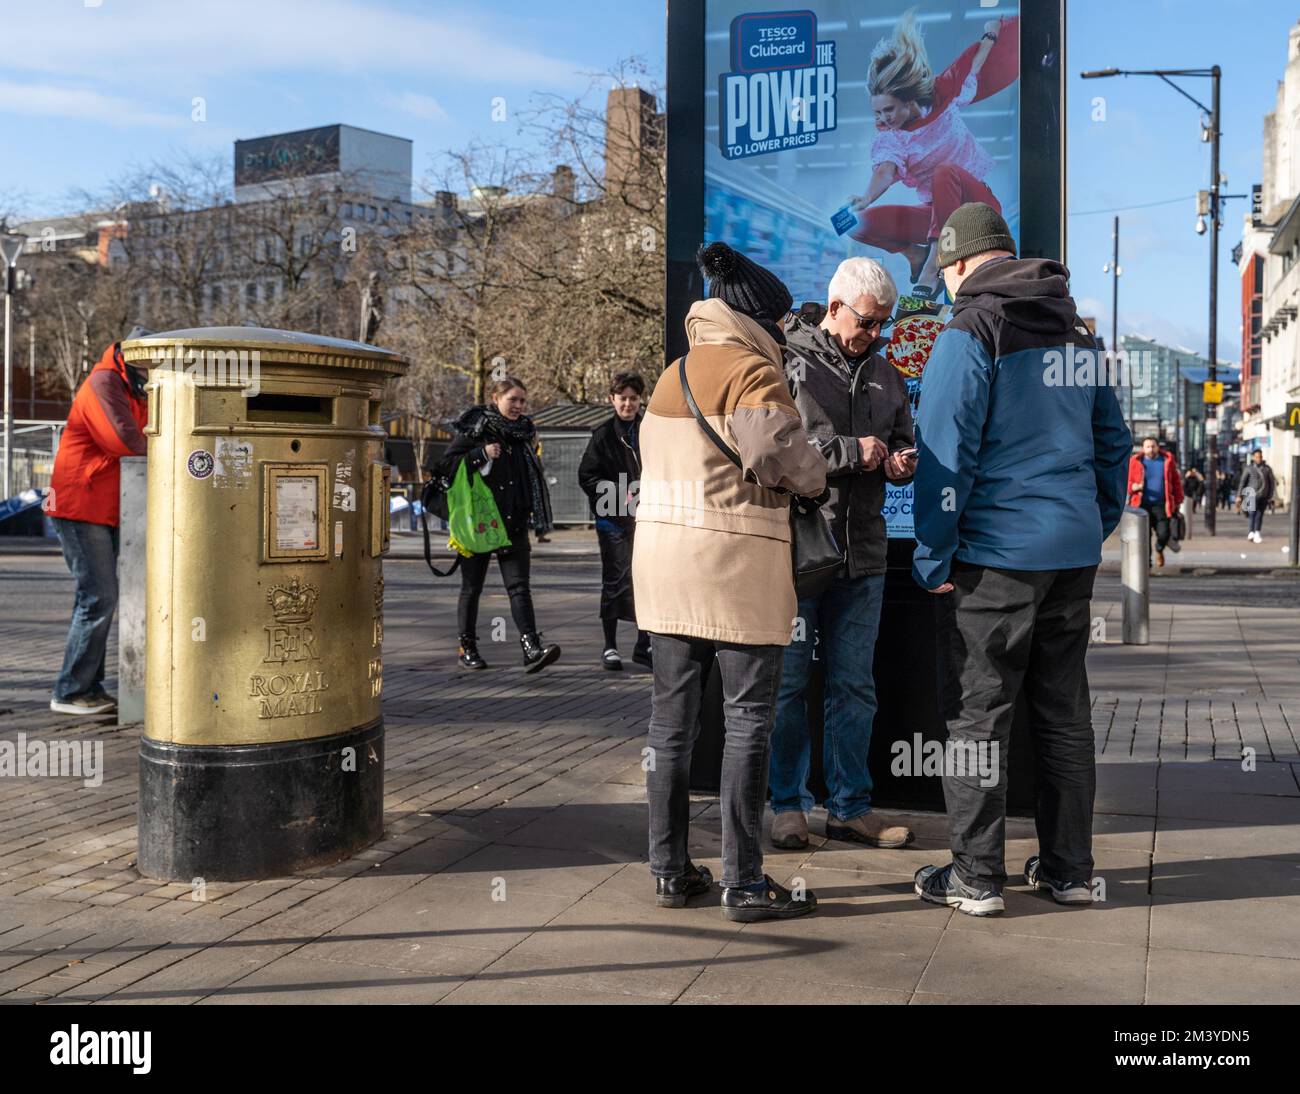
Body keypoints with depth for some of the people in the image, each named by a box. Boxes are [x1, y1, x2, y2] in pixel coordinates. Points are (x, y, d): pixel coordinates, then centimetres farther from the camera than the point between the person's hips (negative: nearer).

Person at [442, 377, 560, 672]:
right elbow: (448, 464, -10)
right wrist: (481, 455, -19)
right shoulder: (474, 429, -3)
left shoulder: (523, 432, 12)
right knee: (472, 587, 8)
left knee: (519, 586, -7)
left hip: (513, 524, 3)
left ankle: (531, 647, -18)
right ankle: (467, 646, 20)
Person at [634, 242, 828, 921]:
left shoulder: (673, 374, 17)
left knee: (672, 716, 11)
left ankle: (670, 870, 18)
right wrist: (817, 475, 3)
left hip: (662, 556, 8)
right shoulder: (752, 369, -8)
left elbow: (661, 461, 15)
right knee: (748, 720, 0)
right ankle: (743, 883, 4)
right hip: (737, 561, -8)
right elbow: (783, 457, -18)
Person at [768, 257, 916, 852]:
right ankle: (788, 804, 16)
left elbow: (903, 443, 25)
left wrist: (900, 462, 1)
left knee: (854, 686, 11)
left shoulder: (884, 374, 15)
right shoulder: (785, 361, -6)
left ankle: (850, 807, 21)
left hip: (862, 554, 6)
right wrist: (850, 451, -17)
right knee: (788, 682, 3)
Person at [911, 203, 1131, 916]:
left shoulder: (970, 334, -9)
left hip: (996, 554, -7)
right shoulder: (1079, 332, 13)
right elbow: (1113, 442, 17)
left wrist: (933, 559, -10)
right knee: (1063, 711, 13)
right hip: (1074, 551, 7)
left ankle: (976, 877, 8)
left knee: (977, 715, 2)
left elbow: (945, 454, -15)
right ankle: (1069, 869, 21)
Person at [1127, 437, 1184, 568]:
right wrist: (1134, 487, -16)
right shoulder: (1136, 462, 5)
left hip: (1161, 505, 1)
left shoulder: (1167, 460, 8)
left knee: (1164, 534, -6)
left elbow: (1176, 482, 12)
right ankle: (1146, 561, 7)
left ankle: (1159, 550, 28)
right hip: (1142, 505, -1)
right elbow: (1128, 482, 8)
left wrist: (1178, 501, 9)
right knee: (1144, 535, -5)